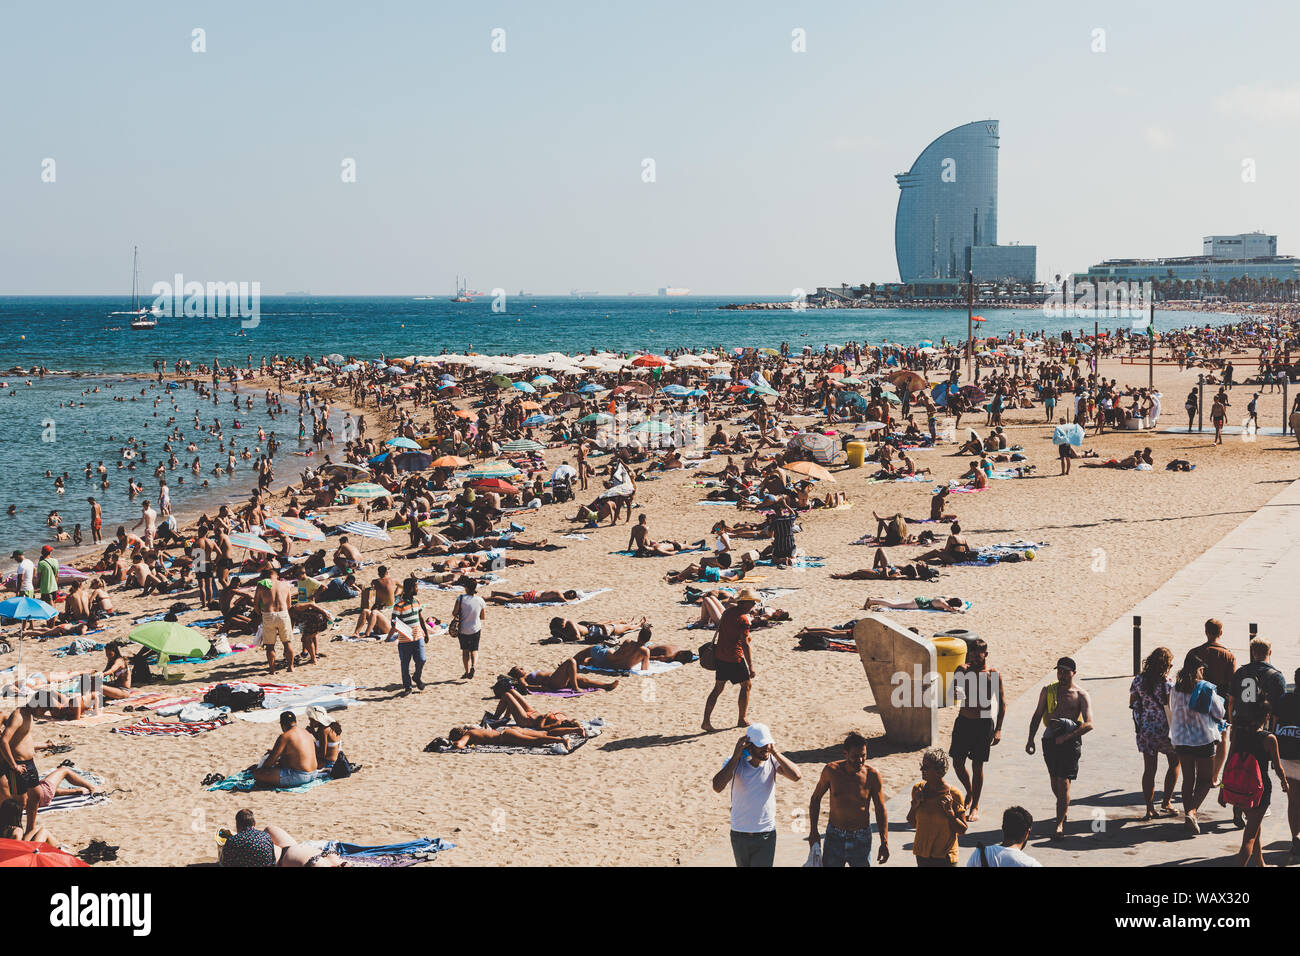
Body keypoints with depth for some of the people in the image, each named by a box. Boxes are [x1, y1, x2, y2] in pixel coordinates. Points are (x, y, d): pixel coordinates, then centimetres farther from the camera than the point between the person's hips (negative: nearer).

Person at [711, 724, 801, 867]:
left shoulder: (772, 760, -9)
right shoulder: (735, 762, -12)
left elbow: (795, 776, -23)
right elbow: (717, 787, -28)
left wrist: (775, 752, -23)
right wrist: (736, 755, -27)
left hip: (766, 835, -1)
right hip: (739, 833, 1)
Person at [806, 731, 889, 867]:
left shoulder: (872, 775, -9)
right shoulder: (831, 770, -7)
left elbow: (881, 810, -1)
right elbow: (815, 799, 8)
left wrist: (884, 842, -4)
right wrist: (813, 831, 4)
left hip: (861, 840, -1)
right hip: (834, 837, 1)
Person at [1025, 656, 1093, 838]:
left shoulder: (1081, 695, -2)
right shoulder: (1047, 691, 9)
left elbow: (1089, 724, -11)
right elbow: (1037, 716, 15)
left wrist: (1066, 737, -19)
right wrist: (1030, 740, 6)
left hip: (1070, 740, -4)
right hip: (1050, 739, 4)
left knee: (1063, 781, -10)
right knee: (1054, 781, 13)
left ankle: (1059, 824, -8)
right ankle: (1064, 807, 41)